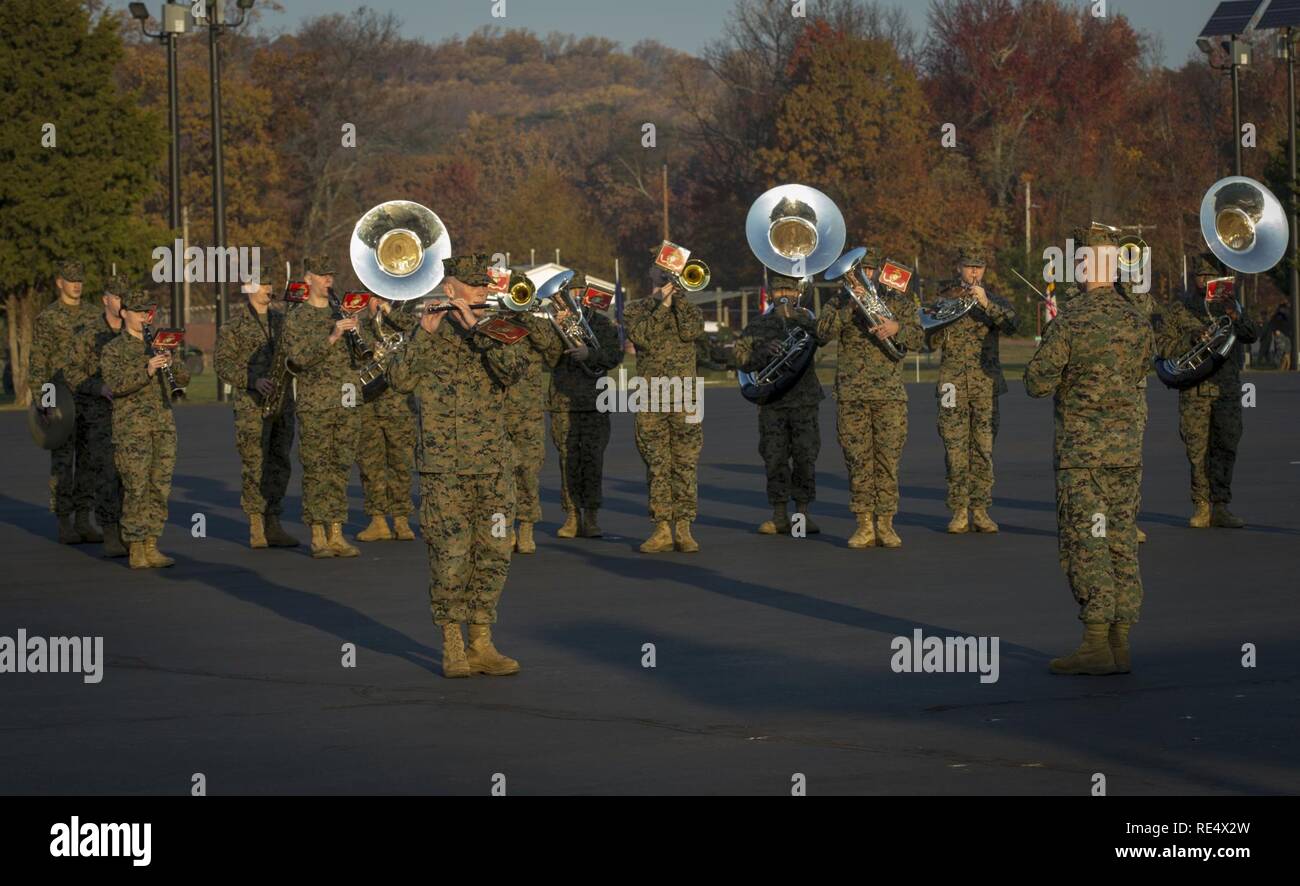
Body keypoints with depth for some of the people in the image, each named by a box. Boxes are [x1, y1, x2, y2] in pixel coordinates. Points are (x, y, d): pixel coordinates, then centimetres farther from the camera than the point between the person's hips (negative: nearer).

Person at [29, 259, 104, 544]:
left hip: (92, 399, 4)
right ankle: (64, 524, 1)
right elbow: (37, 364, -5)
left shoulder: (94, 314, 10)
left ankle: (83, 521, 9)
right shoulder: (46, 318, -3)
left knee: (89, 460, 4)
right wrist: (41, 403, -12)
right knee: (62, 462, -3)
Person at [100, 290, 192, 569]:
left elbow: (183, 379, 12)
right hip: (131, 427, -5)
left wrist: (171, 363, -9)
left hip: (164, 425, 5)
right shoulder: (114, 349, 0)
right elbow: (116, 384, -15)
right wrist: (147, 370, -27)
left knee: (160, 488, 4)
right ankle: (135, 550, -5)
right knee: (136, 489, -8)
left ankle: (151, 547, 9)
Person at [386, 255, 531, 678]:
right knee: (450, 556, -4)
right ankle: (452, 647, 3)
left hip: (493, 464, 4)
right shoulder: (429, 333, 0)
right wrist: (427, 332, -20)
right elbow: (400, 380, -13)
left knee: (493, 555, 4)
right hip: (444, 464, -4)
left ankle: (481, 644, 12)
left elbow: (514, 369, -11)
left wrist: (476, 330, -21)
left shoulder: (496, 331, 9)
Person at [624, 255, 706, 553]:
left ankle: (684, 528, 2)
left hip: (685, 394, 1)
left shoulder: (687, 307, 12)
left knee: (685, 463, -1)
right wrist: (662, 305, -12)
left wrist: (679, 297, -8)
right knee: (657, 464, 0)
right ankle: (662, 529, 3)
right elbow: (642, 337, -11)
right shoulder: (636, 310, 9)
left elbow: (692, 331, -10)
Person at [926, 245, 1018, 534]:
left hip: (986, 385, 0)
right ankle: (959, 512, 1)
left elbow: (1010, 325, -11)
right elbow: (933, 341, 3)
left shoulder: (995, 301, 9)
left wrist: (986, 303, -23)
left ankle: (980, 510, 3)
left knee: (984, 449, -1)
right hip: (953, 385, 0)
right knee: (955, 450, -3)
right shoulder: (944, 299, 10)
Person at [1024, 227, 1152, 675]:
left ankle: (1096, 645, -9)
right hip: (1128, 444, 5)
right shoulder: (1138, 321, 4)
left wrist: (1051, 353, 8)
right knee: (1122, 541, 9)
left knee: (1085, 542, -4)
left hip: (1081, 446, -5)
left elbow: (1037, 383, -11)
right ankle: (1120, 643, 9)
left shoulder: (1069, 322, -14)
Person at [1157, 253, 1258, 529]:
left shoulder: (1228, 304, 11)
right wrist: (1189, 340, -16)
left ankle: (1220, 507, 1)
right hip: (1194, 390, -2)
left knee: (1225, 446, -2)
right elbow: (1164, 346, 2)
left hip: (1228, 389, 2)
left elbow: (1251, 335, -2)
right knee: (1197, 449, -3)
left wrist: (1235, 317, -21)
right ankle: (1201, 506, 4)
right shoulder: (1180, 307, 5)